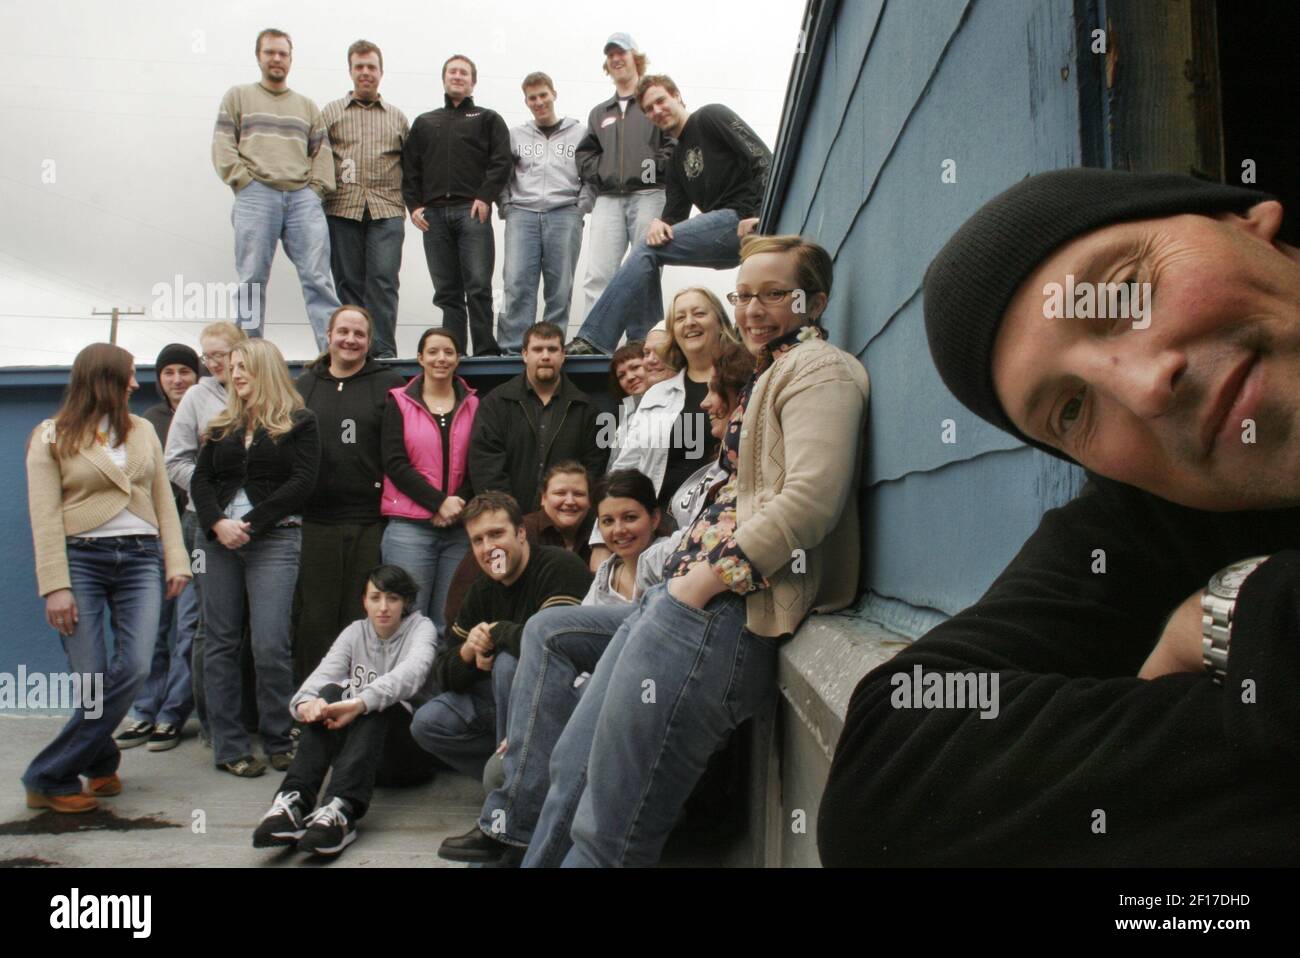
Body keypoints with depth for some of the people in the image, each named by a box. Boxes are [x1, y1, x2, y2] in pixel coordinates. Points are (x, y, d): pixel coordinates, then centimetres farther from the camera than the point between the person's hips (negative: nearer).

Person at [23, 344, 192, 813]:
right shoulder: (51, 437, 3)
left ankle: (48, 776, 3)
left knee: (134, 667, -11)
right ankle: (101, 762, 15)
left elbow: (163, 501, 14)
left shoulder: (143, 431, 15)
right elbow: (45, 518, -3)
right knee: (91, 680, -7)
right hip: (80, 558, -3)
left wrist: (176, 560, 4)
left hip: (140, 558, 3)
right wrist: (56, 586, -11)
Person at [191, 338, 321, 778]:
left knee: (270, 645, -8)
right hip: (221, 540, 5)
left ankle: (279, 741, 7)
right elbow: (200, 479, 10)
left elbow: (302, 483, -7)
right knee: (221, 643, 5)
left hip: (275, 539, -5)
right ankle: (229, 746, 12)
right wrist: (218, 523, -9)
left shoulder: (299, 421, 4)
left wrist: (251, 523, -13)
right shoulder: (223, 425, 18)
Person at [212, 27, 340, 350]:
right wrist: (245, 181, -5)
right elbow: (222, 147, 8)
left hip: (303, 197, 2)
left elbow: (322, 152, 17)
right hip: (256, 196, -1)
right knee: (252, 280, -4)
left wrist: (316, 188, 2)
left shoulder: (307, 106, 25)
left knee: (318, 277, -8)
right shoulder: (238, 97, 17)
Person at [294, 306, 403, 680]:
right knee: (314, 614, 6)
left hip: (371, 521, -2)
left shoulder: (389, 385, 5)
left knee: (362, 614, 5)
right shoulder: (303, 386, 13)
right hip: (315, 519, 2)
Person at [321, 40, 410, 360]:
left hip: (387, 210, 0)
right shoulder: (330, 112, 14)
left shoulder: (397, 117, 17)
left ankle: (383, 351, -10)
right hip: (342, 209, 1)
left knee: (383, 280, -10)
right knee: (348, 282, 2)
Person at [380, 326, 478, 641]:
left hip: (461, 527, 2)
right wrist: (439, 501, -11)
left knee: (449, 623, 2)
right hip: (409, 527, -1)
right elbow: (395, 463, -2)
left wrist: (459, 504, -8)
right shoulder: (399, 402, 6)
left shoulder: (474, 404, 11)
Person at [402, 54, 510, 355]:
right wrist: (413, 204, 4)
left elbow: (501, 161, 2)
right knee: (446, 290, 2)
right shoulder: (424, 123, 24)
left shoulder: (487, 119, 15)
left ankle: (486, 351, -9)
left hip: (472, 211, -3)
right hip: (433, 214, 4)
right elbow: (409, 167, 18)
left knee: (478, 285, -11)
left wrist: (485, 197, -10)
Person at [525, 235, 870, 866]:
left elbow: (811, 498, -19)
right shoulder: (767, 375, 27)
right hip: (679, 592, 10)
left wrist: (708, 580, -18)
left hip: (725, 608, -10)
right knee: (571, 769, 13)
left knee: (607, 833, -7)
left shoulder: (818, 370, -3)